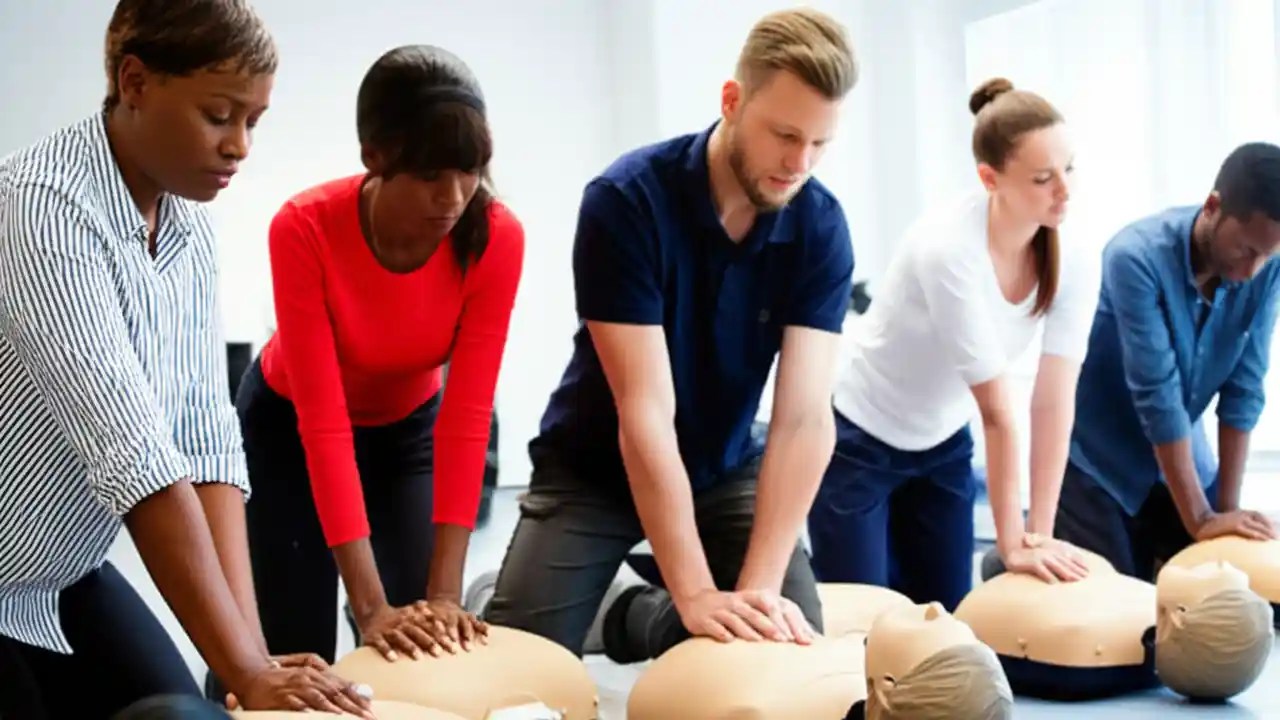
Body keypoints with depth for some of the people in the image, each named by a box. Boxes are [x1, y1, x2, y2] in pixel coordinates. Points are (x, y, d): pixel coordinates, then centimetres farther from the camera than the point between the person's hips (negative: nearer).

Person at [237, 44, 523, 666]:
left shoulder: (496, 238, -28)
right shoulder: (305, 229, -35)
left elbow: (466, 416, -28)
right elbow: (323, 423, -36)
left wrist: (445, 594, -34)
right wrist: (370, 606, -40)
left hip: (410, 429, 2)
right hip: (288, 428, -2)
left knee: (431, 646, -7)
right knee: (296, 656, -3)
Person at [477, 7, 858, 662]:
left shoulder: (820, 227, -16)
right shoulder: (626, 200, -27)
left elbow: (804, 418, -21)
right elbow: (647, 411, -30)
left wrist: (760, 586, -31)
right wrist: (697, 593, -34)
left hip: (723, 470, 3)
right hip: (595, 466, -3)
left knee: (796, 640, -11)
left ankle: (639, 617, 15)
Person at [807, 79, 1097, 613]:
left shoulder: (1072, 265, -15)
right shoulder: (949, 248, -33)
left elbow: (1054, 402, -16)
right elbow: (997, 410, -30)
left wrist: (1041, 533, -19)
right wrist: (1013, 542, -24)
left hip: (943, 444, 6)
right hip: (858, 439, -6)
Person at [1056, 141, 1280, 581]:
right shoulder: (1136, 257, -30)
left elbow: (1243, 390, -12)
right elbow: (1157, 395, -30)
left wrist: (1229, 506, -13)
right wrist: (1200, 519, -27)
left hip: (1181, 453, 5)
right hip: (1097, 460, -5)